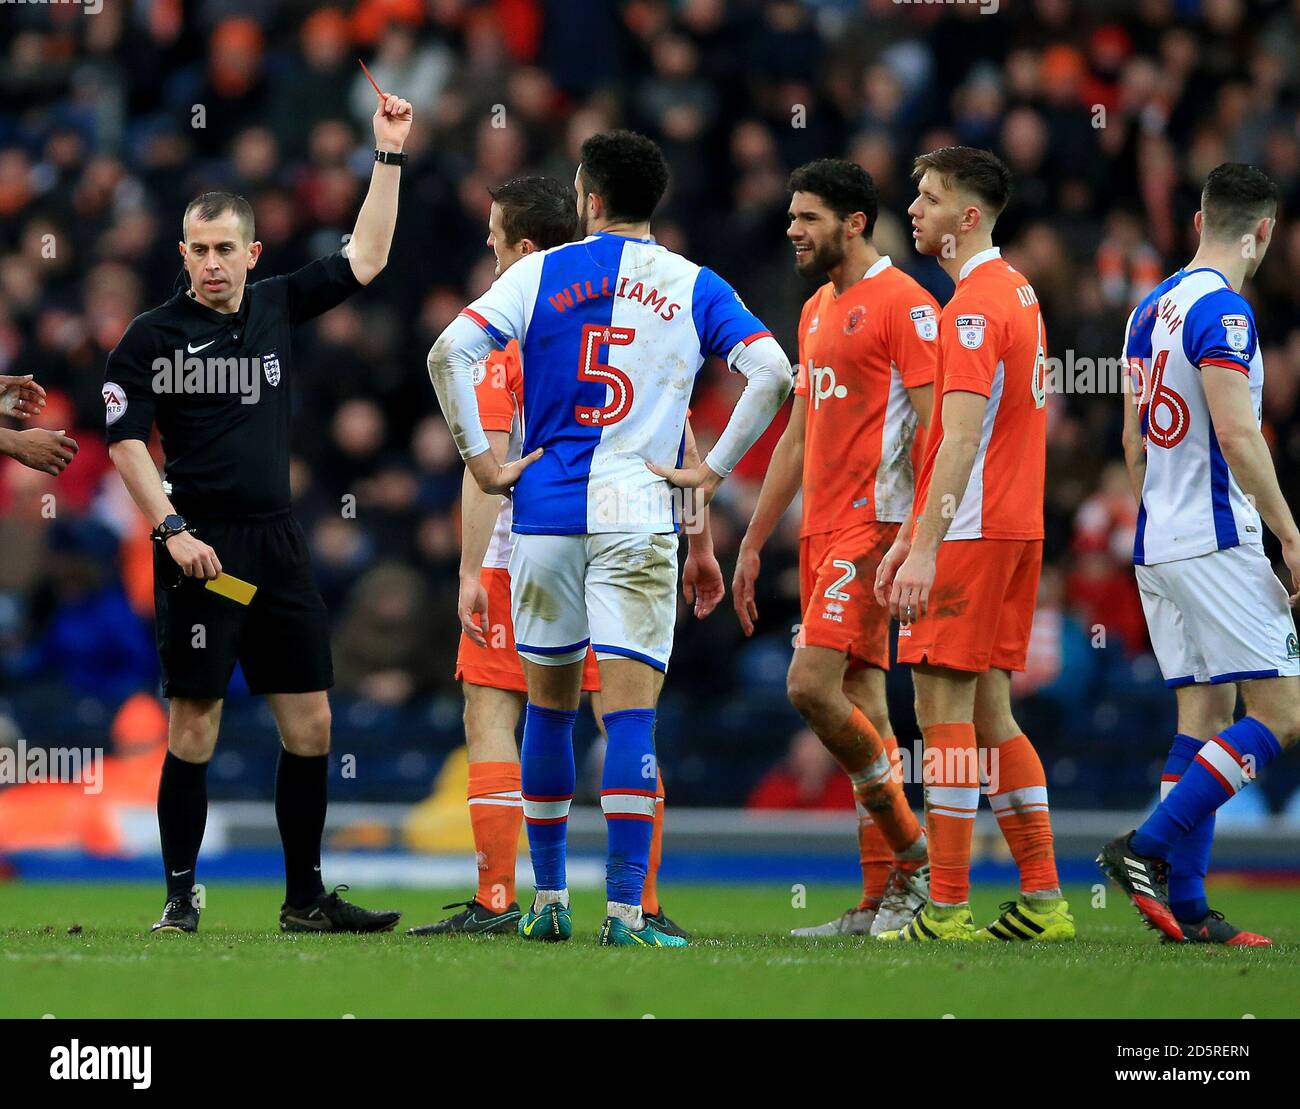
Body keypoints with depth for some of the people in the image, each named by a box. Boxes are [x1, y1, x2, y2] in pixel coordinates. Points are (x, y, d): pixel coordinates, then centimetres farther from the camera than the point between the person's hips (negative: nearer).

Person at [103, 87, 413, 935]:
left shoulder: (278, 308, 11)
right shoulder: (152, 336, -2)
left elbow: (365, 259, 16)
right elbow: (125, 438, -4)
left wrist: (389, 157, 12)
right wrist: (173, 530, -13)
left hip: (278, 543, 5)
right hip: (202, 546, -5)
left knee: (311, 722, 4)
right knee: (194, 723, -4)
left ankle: (306, 896, 12)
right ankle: (181, 895, 4)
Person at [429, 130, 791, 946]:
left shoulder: (540, 275, 4)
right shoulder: (695, 288, 4)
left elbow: (449, 352, -7)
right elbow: (773, 374, -7)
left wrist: (482, 462, -1)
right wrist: (713, 472, -2)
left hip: (547, 511, 1)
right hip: (640, 518, -1)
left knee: (550, 703, 15)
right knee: (632, 710, -5)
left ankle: (549, 899, 21)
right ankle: (625, 909, -14)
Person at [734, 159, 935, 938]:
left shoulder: (904, 304, -9)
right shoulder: (818, 311, 19)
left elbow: (932, 428, -15)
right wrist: (754, 543, 23)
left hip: (871, 524, -9)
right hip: (822, 528, 9)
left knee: (812, 684, -17)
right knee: (862, 702, 6)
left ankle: (913, 853, -5)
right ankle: (884, 895, 7)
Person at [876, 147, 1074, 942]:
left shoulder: (975, 304, -14)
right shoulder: (1015, 291, 18)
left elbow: (961, 439, -22)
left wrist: (926, 549, -26)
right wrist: (911, 535, 24)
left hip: (971, 532, -10)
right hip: (1014, 526, 10)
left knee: (944, 708, -8)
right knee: (990, 713, 11)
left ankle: (947, 909, -8)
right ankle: (1044, 900, 10)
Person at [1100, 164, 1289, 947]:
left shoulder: (1153, 309, 14)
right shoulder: (1221, 309, -13)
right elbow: (1237, 436, -20)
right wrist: (1290, 538, -16)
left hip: (1158, 549, 9)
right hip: (1216, 546, -9)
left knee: (1205, 718, 8)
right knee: (1280, 714, -7)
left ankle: (1185, 907, 2)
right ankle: (1149, 848, -14)